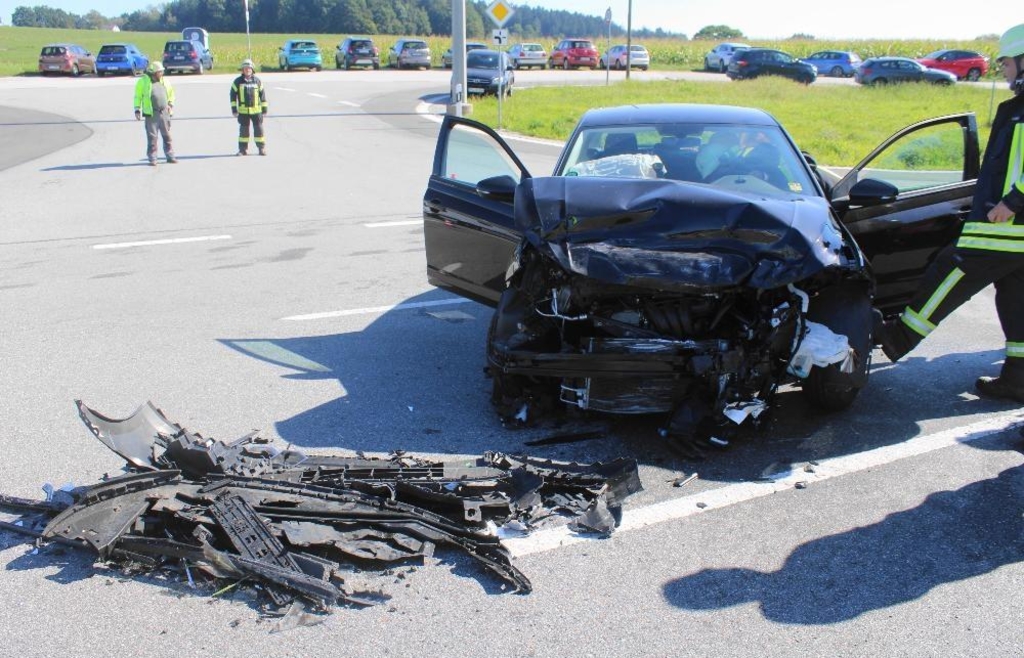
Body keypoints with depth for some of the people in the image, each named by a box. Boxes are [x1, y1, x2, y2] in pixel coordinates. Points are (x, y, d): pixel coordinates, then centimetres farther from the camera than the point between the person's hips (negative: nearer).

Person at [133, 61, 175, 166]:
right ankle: (152, 159, 5)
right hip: (151, 114, -4)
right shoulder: (143, 82, -3)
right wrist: (137, 110, -4)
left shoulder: (165, 82, 9)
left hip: (164, 113, 4)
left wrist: (170, 104, 12)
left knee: (167, 136, 7)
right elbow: (138, 97, 1)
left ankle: (170, 156, 16)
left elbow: (171, 93, 25)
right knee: (152, 137, -1)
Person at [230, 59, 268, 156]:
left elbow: (262, 94, 10)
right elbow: (233, 95, 3)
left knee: (259, 129, 2)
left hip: (256, 110, 0)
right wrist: (234, 109, -2)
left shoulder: (257, 81, 5)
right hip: (243, 111, 0)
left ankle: (262, 148, 11)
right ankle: (242, 149, 13)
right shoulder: (238, 81, 1)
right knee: (243, 130, 6)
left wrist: (264, 108, 9)